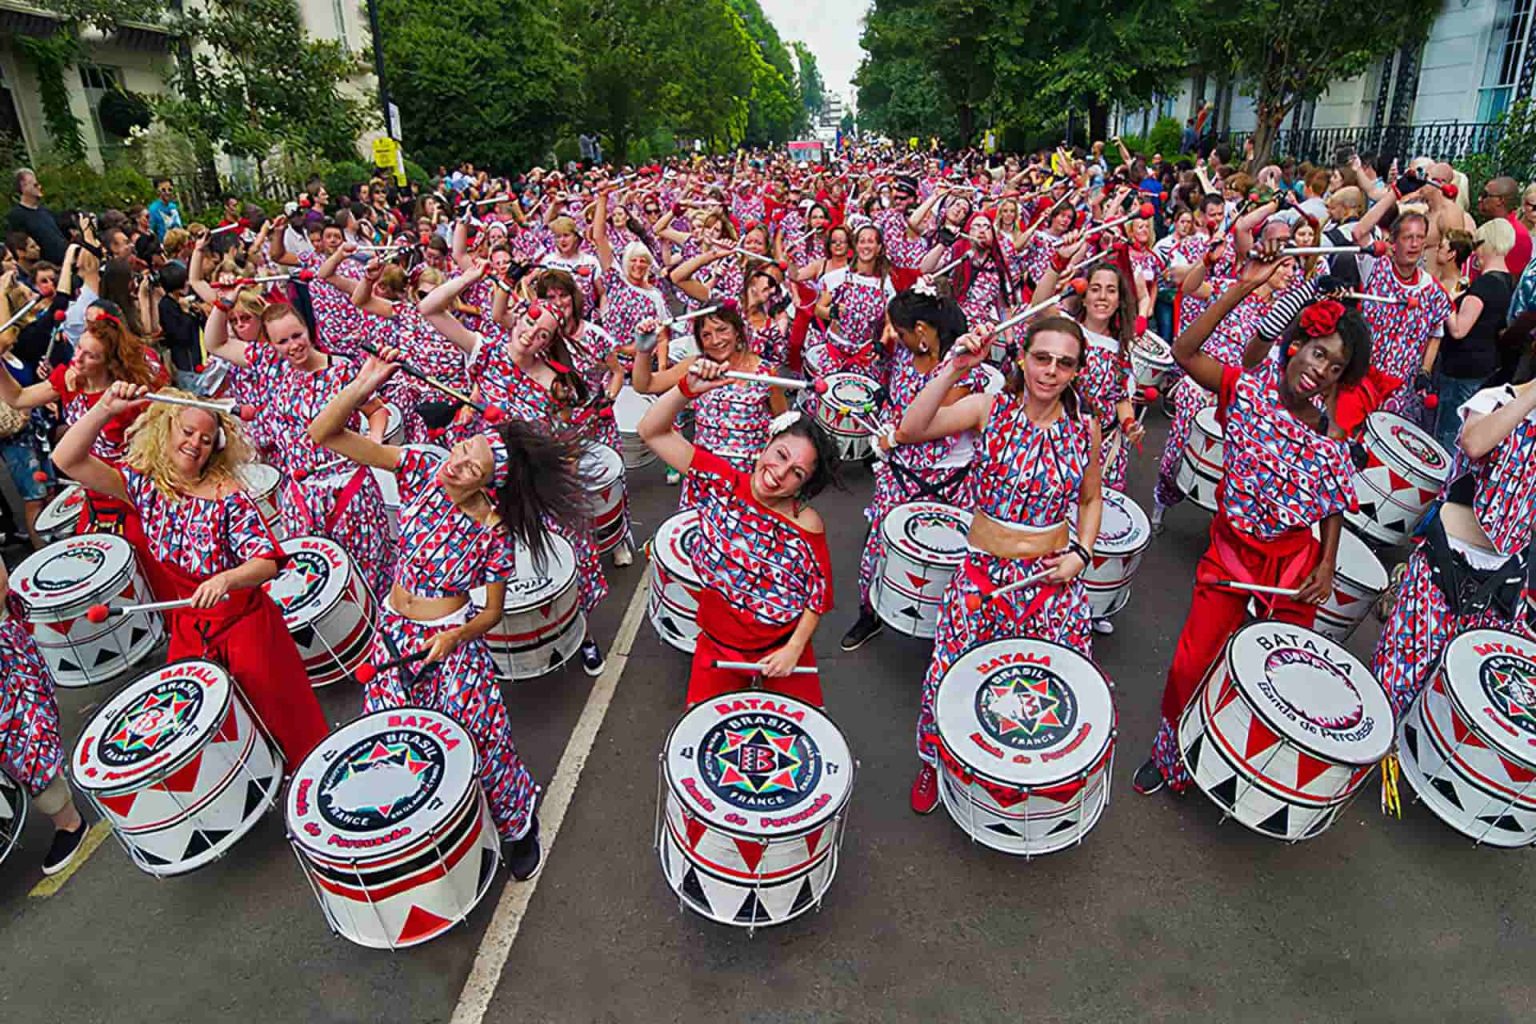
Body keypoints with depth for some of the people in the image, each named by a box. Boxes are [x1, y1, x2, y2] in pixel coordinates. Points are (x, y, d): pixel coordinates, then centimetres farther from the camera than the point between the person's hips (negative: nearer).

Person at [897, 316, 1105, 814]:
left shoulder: (1083, 427, -1)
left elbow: (1091, 499, 15)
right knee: (948, 674, -3)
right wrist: (954, 368, -31)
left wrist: (1081, 553, -1)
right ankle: (934, 763, 28)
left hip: (1053, 575, 2)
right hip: (983, 571, -2)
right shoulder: (989, 409, -9)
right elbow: (909, 431, -25)